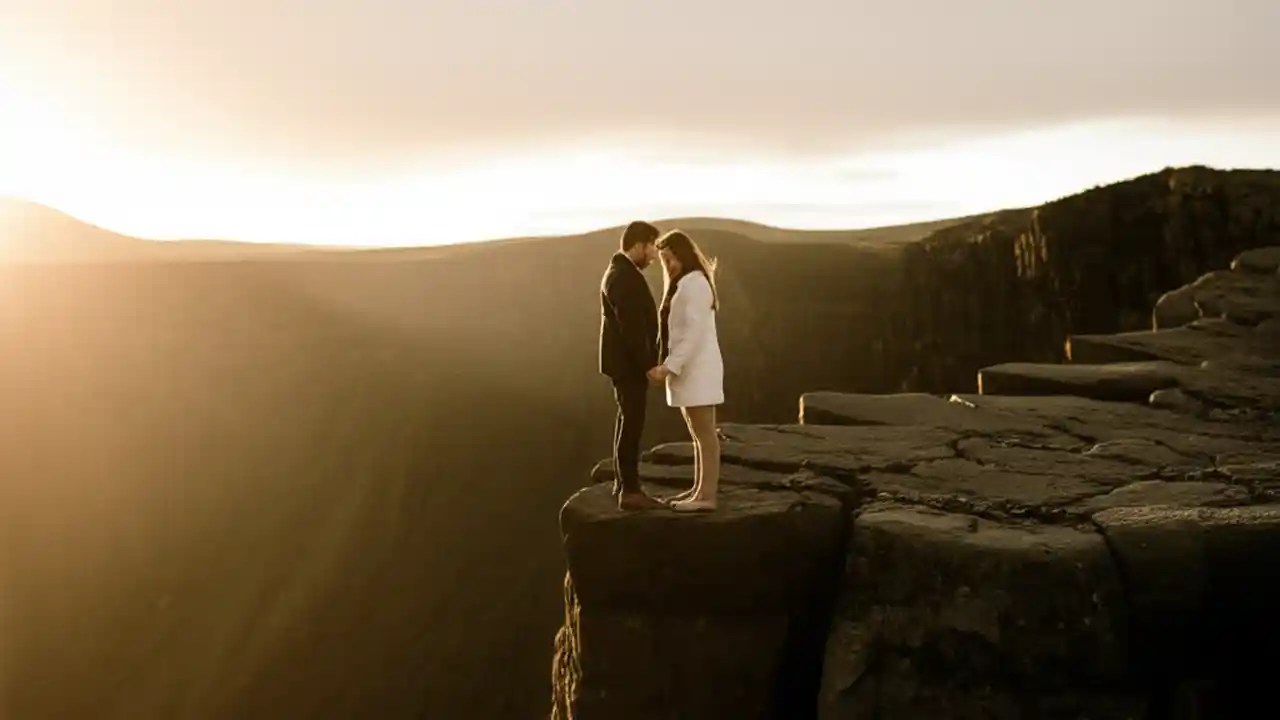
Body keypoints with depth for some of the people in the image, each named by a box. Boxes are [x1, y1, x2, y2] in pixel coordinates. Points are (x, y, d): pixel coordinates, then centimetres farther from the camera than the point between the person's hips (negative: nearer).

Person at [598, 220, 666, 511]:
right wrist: (648, 364, -21)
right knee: (632, 423, -8)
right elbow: (632, 327, -24)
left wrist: (647, 361, 17)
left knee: (627, 421, 16)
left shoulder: (620, 273, 14)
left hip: (626, 361, 11)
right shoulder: (625, 277, -19)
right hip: (630, 362, -11)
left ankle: (623, 484, 23)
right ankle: (630, 491, -5)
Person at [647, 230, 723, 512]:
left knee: (705, 433, -9)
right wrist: (668, 366, 9)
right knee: (698, 434, 13)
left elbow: (694, 333, -21)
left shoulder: (694, 283, -13)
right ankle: (699, 489, 18)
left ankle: (707, 495, -9)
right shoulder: (685, 284, 18)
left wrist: (668, 367, -23)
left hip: (697, 368, -10)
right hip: (689, 368, 10)